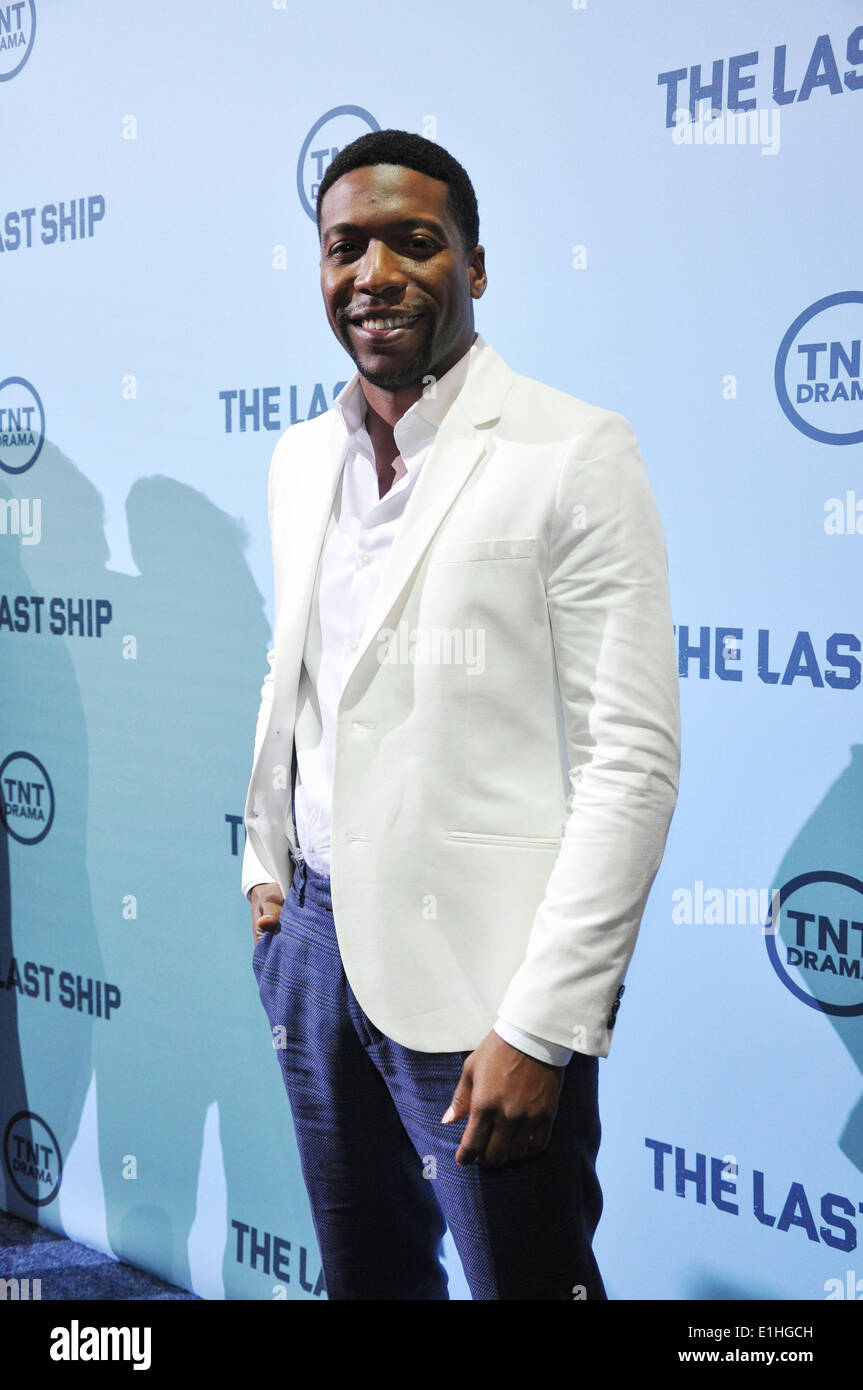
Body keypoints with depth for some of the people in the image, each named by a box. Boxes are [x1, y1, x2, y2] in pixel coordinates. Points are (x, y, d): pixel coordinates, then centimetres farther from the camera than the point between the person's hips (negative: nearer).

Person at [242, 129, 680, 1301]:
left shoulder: (575, 454, -12)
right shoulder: (299, 459, 10)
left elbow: (633, 760, -15)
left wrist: (540, 1028, -18)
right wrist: (265, 865, 13)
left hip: (474, 964, -6)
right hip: (312, 932, 6)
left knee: (524, 1275, 5)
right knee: (363, 1275, 19)